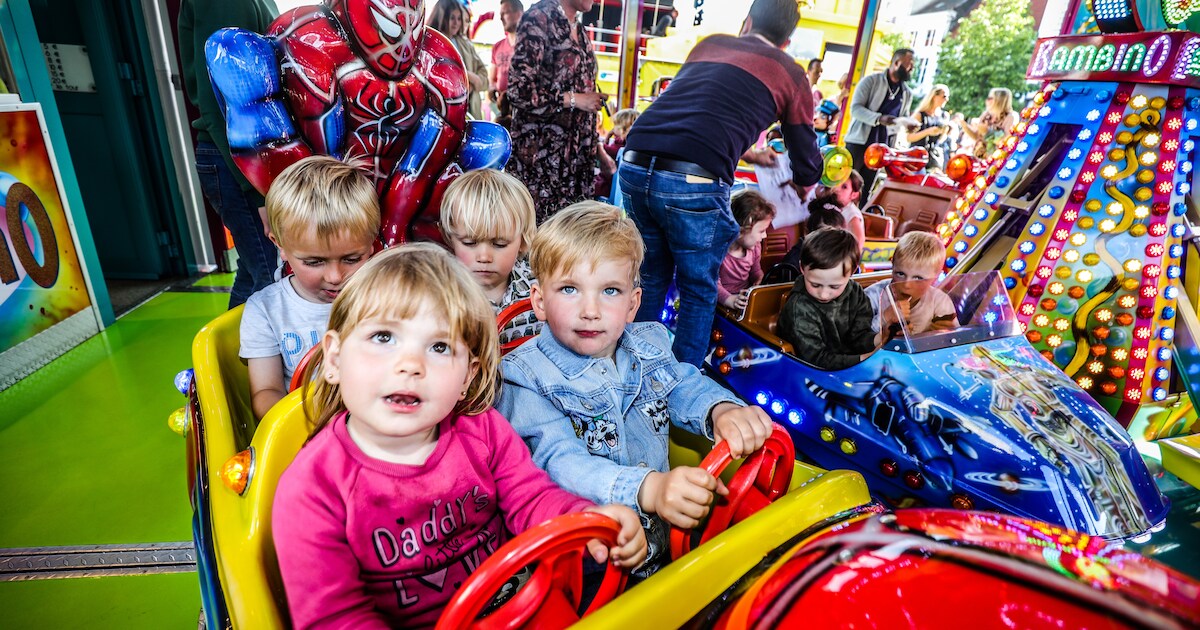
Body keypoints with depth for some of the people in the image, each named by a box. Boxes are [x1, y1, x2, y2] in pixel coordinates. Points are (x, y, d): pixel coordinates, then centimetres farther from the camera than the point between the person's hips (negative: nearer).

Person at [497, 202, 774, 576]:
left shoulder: (650, 344, 5)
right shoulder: (526, 378, -14)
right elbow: (559, 461, -25)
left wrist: (723, 411, -19)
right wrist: (648, 489, -43)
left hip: (665, 531, 5)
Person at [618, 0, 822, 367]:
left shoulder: (708, 44, 28)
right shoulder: (791, 74, 16)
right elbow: (806, 167, 20)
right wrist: (799, 180, 44)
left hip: (635, 167, 5)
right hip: (694, 184, -4)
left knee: (651, 278, 23)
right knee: (698, 291, 15)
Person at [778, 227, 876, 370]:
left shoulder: (855, 293, -4)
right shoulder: (799, 310, -21)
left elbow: (859, 336, -1)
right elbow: (816, 359, -21)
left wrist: (878, 341, -21)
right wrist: (864, 359, -20)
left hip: (852, 370, 5)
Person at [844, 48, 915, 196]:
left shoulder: (907, 93, 14)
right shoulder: (871, 80, -3)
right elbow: (855, 108, -13)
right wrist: (879, 119, -28)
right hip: (859, 142, -5)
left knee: (865, 189, 7)